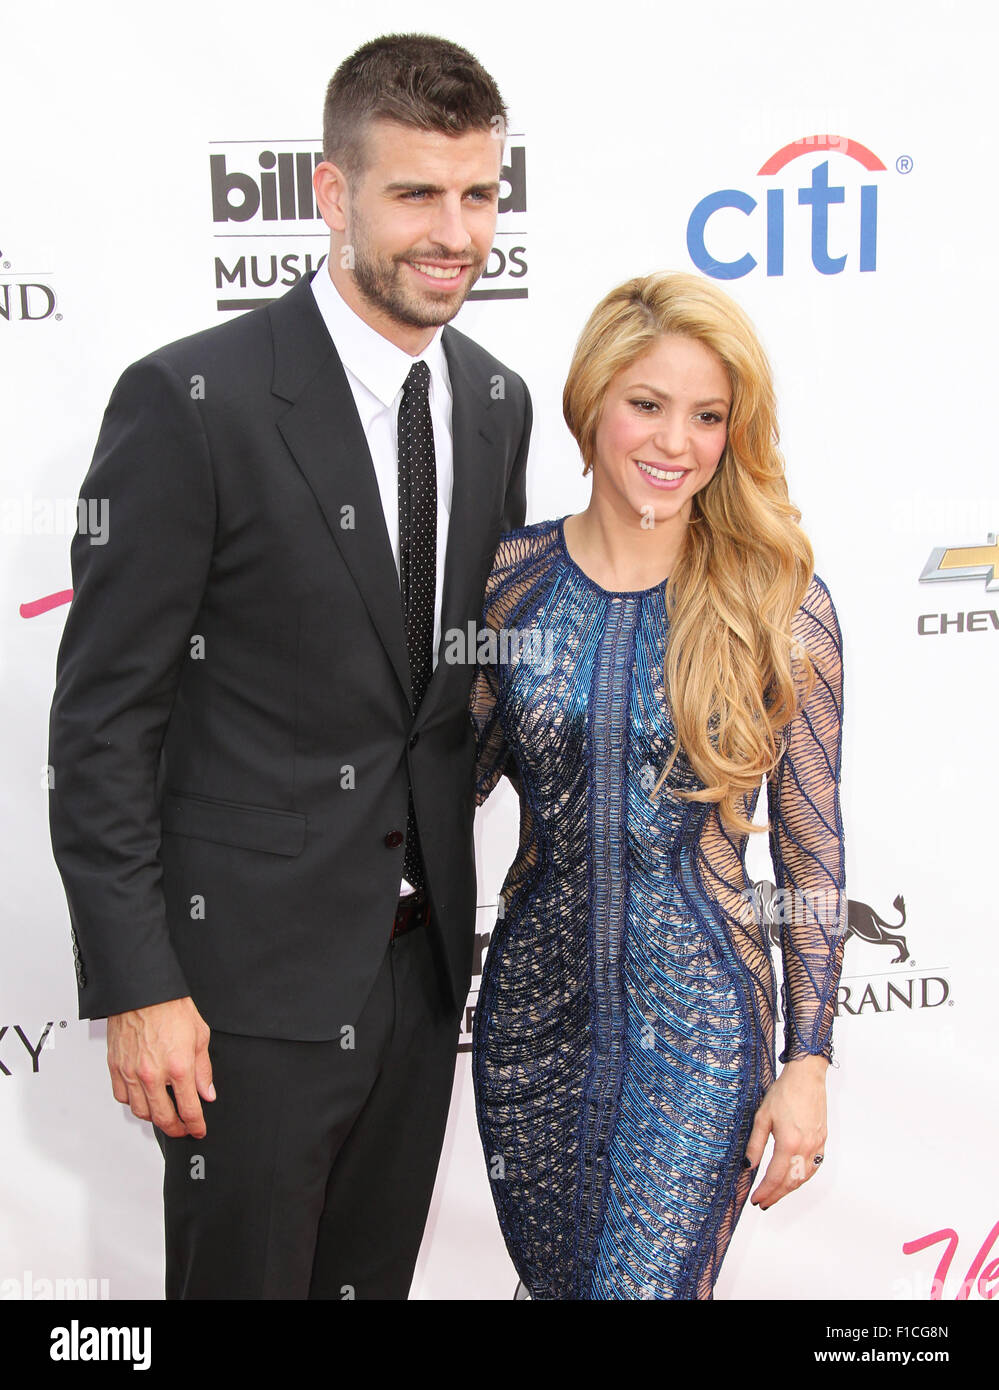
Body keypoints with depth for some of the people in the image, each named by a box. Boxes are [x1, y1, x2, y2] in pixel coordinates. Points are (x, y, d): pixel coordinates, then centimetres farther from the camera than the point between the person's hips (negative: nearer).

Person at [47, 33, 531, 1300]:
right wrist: (135, 988, -15)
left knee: (373, 1278, 21)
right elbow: (101, 721, -14)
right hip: (256, 968, -6)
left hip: (423, 953, 6)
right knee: (243, 1276, 11)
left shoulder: (496, 403, 5)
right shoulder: (191, 402, -16)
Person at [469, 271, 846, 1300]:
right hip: (532, 1002, 3)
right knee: (551, 1276, 19)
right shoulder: (513, 575, -4)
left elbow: (811, 849, -5)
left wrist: (809, 1061, -4)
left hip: (698, 1022, -3)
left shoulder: (783, 607, -10)